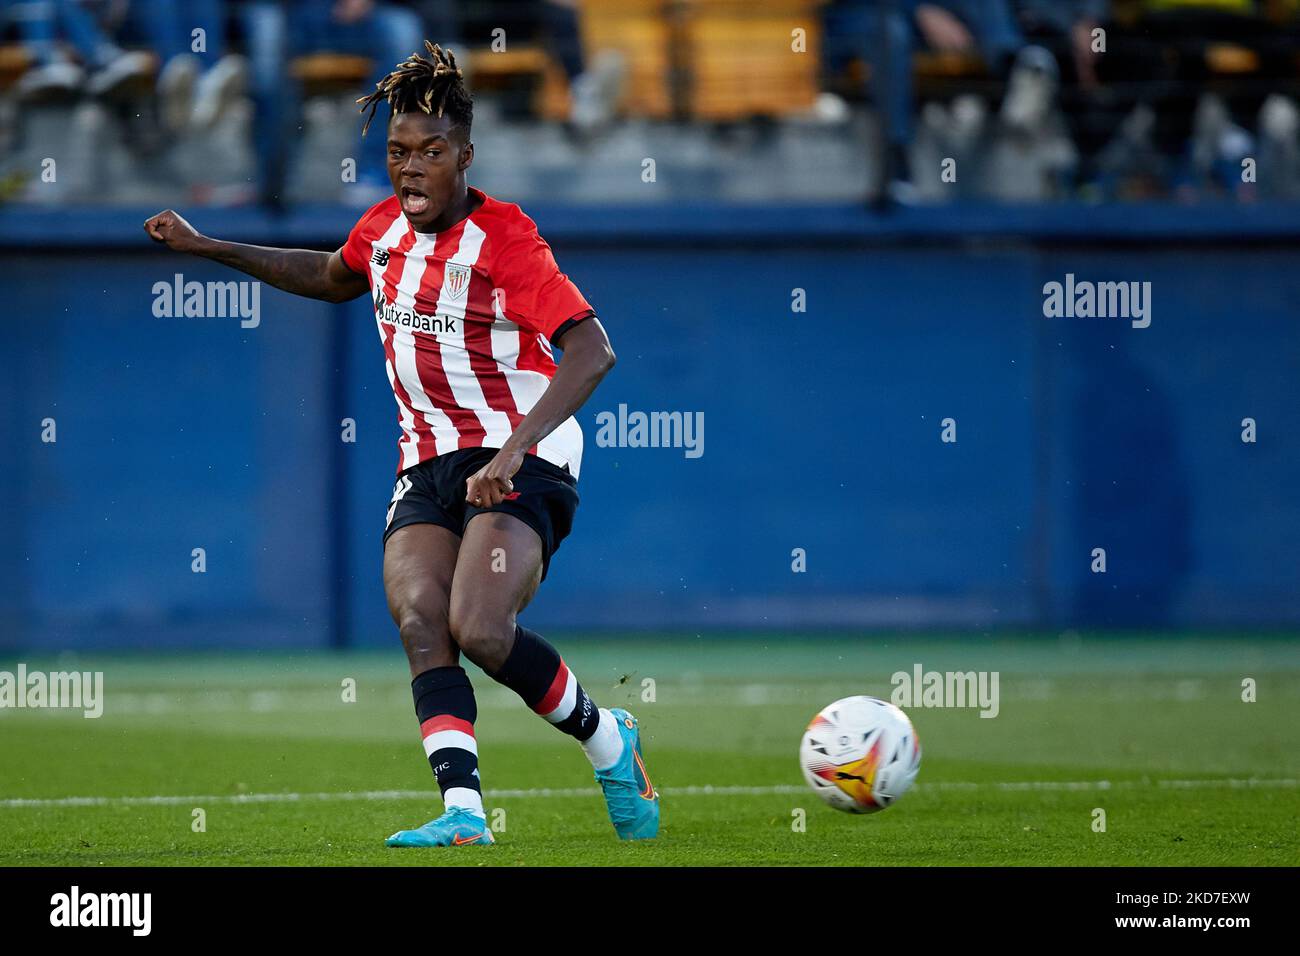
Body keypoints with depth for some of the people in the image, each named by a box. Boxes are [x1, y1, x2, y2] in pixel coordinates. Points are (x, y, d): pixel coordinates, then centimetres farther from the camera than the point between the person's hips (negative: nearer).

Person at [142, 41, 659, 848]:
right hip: (428, 464, 7)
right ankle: (464, 814, -29)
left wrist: (516, 448, -36)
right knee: (419, 621, -19)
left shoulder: (504, 237, -14)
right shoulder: (387, 225, 8)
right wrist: (207, 249, 28)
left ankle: (607, 740, 1)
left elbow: (592, 353, -24)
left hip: (519, 463, -7)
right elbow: (332, 277, 33)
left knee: (480, 629, -25)